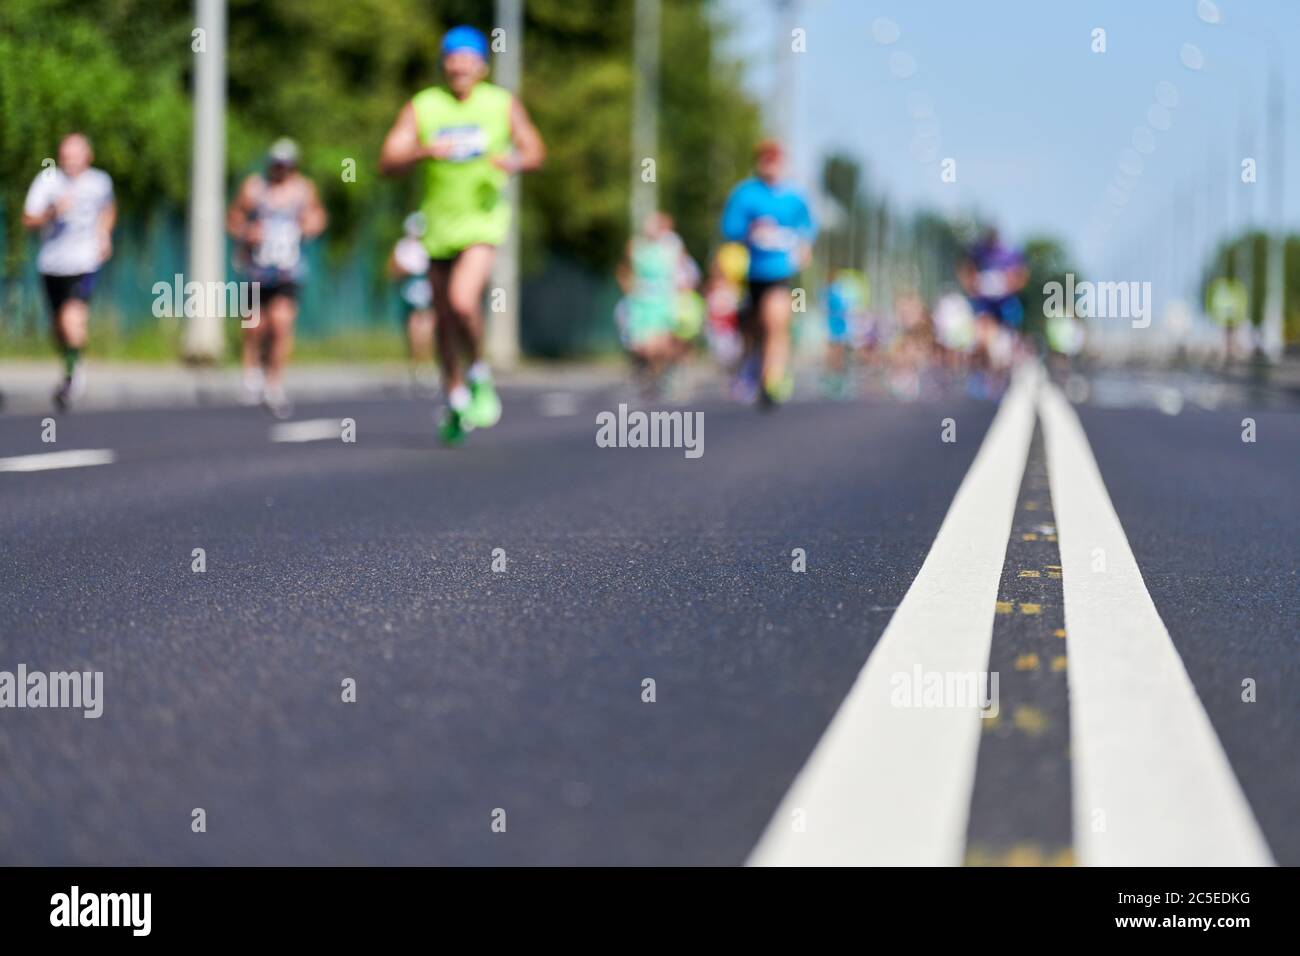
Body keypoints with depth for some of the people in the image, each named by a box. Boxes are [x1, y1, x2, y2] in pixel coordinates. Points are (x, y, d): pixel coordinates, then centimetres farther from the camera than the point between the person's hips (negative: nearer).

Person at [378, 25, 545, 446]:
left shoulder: (503, 103, 0)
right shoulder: (421, 107, 0)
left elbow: (535, 151, 7)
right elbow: (387, 163, -5)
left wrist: (515, 162, -16)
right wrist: (424, 152, -25)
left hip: (484, 219, -3)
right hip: (440, 222, 3)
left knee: (462, 301, -24)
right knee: (444, 318, 10)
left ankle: (479, 375, 2)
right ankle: (456, 400, 28)